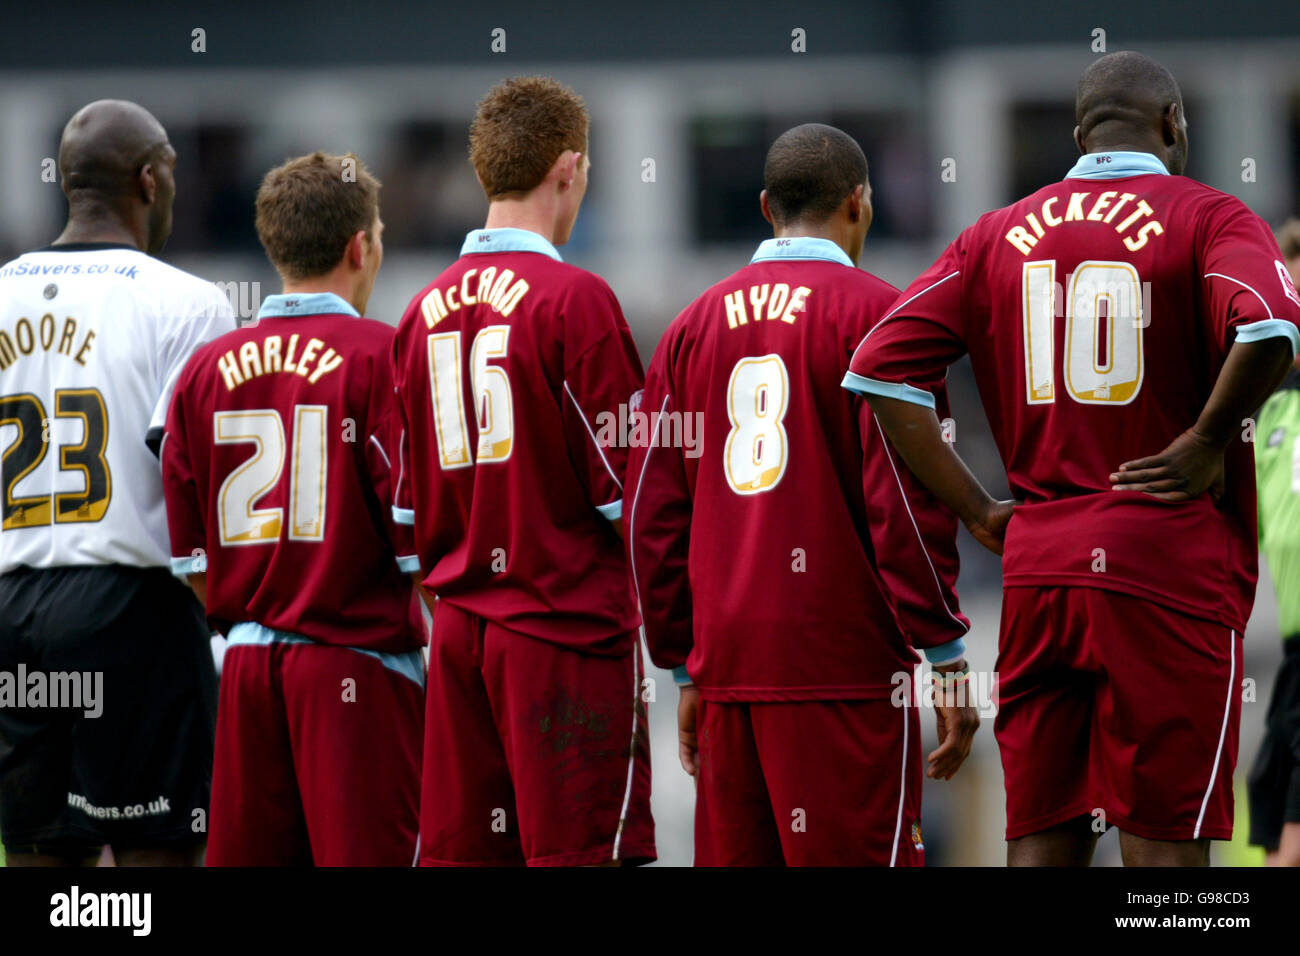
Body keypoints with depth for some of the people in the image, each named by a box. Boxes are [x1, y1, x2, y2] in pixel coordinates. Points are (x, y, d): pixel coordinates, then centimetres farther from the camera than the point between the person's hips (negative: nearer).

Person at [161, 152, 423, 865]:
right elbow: (418, 536, -11)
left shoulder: (206, 368, 8)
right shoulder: (382, 357, -8)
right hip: (357, 665, -5)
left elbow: (190, 552, 11)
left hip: (247, 671, 5)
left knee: (245, 857, 7)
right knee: (364, 855, -5)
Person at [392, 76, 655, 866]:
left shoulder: (427, 308, 9)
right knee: (576, 849, -7)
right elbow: (625, 483, -10)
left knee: (457, 849, 7)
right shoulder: (574, 298, -10)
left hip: (460, 626, 6)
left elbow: (409, 501, 13)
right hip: (569, 622, -6)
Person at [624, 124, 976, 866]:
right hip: (845, 667, -6)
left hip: (726, 665, 6)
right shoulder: (874, 313, -3)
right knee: (858, 857, -7)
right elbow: (905, 500, -9)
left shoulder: (694, 325, 14)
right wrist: (949, 662, -5)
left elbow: (654, 515, 14)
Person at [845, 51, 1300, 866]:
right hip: (1169, 567, -4)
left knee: (1042, 838, 6)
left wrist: (979, 510, 6)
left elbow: (880, 371, 5)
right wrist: (1208, 445, -7)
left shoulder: (1001, 235, 13)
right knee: (1164, 839, -3)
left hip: (1037, 565, 4)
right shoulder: (1208, 218, -1)